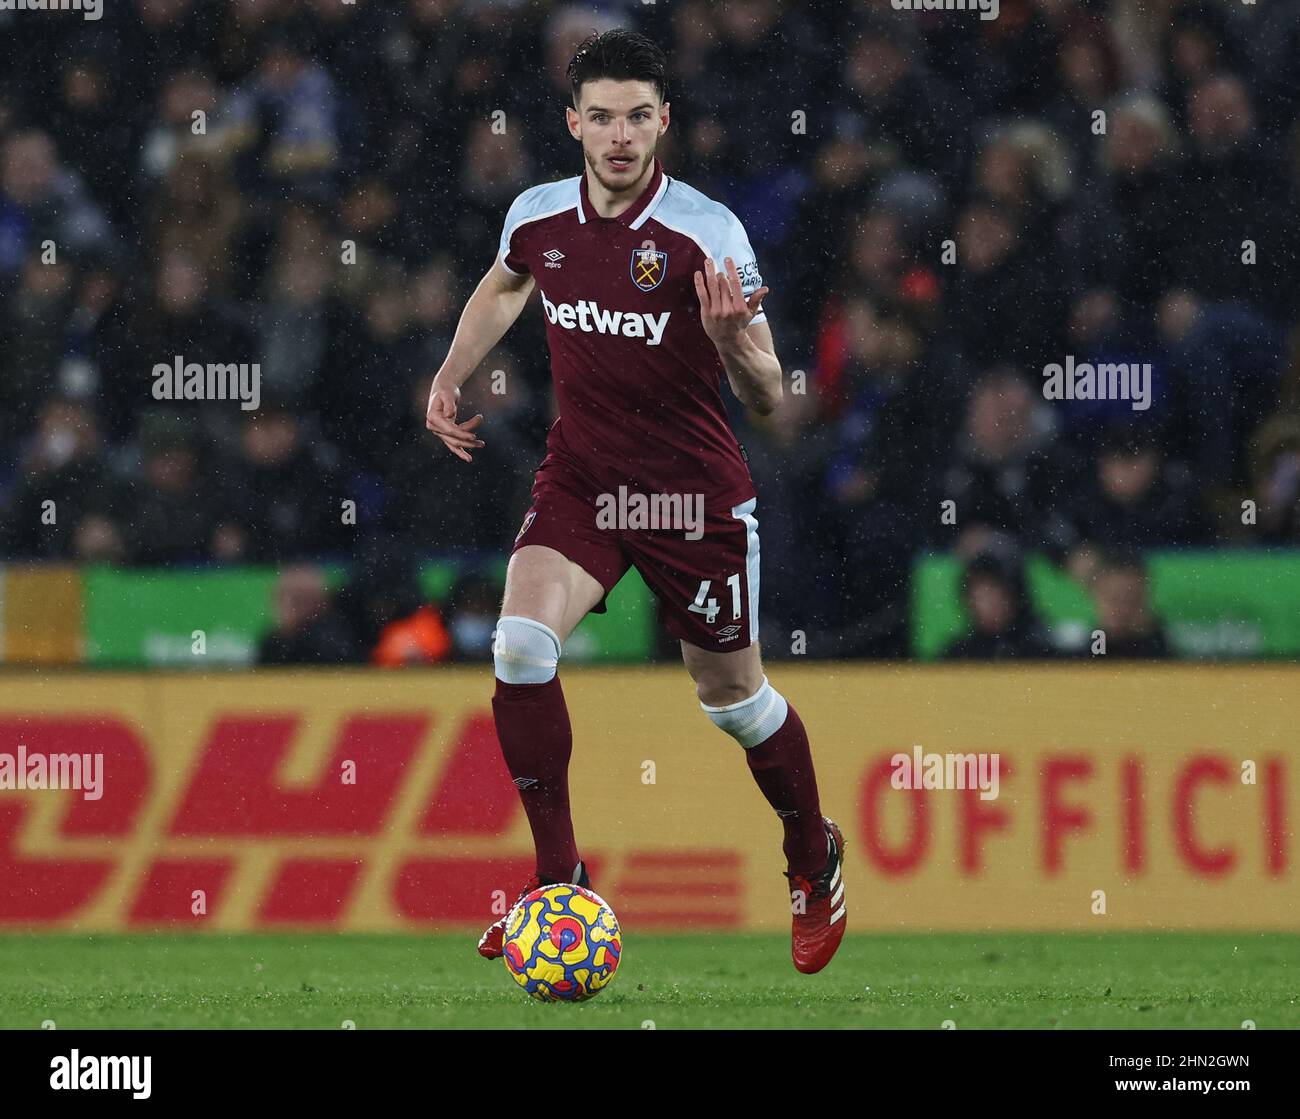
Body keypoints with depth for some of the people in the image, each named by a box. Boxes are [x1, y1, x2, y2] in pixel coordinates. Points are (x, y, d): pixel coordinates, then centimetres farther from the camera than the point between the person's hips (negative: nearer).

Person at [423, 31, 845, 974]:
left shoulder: (708, 233, -17)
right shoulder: (537, 218, -4)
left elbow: (767, 399, -16)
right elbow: (503, 287, 23)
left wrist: (730, 340, -36)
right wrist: (451, 379, 13)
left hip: (695, 496, -3)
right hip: (578, 485, 3)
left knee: (733, 697, 9)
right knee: (520, 649, -20)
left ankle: (814, 858, 38)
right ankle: (560, 880, -9)